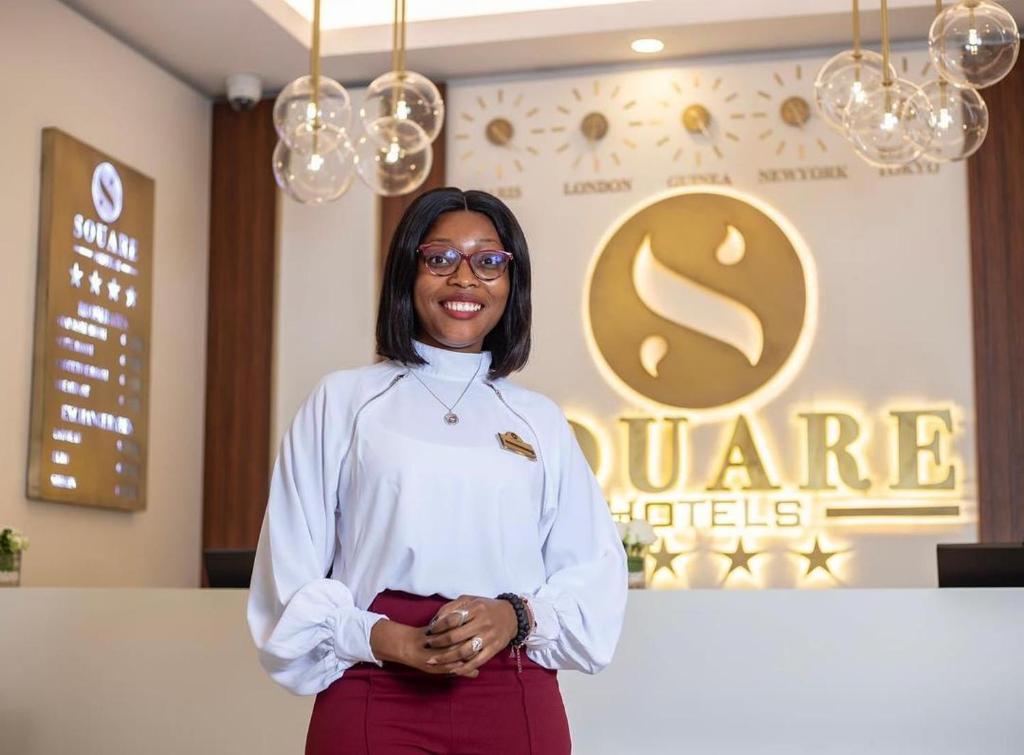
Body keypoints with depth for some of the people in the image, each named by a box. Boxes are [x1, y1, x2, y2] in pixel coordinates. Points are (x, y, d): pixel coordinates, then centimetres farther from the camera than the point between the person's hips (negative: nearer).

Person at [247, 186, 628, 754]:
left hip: (517, 706, 2)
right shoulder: (343, 401, 6)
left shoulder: (541, 421, 11)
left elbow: (593, 572, 7)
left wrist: (515, 617, -11)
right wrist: (382, 639, -14)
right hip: (372, 700, -2)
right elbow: (291, 570, 1)